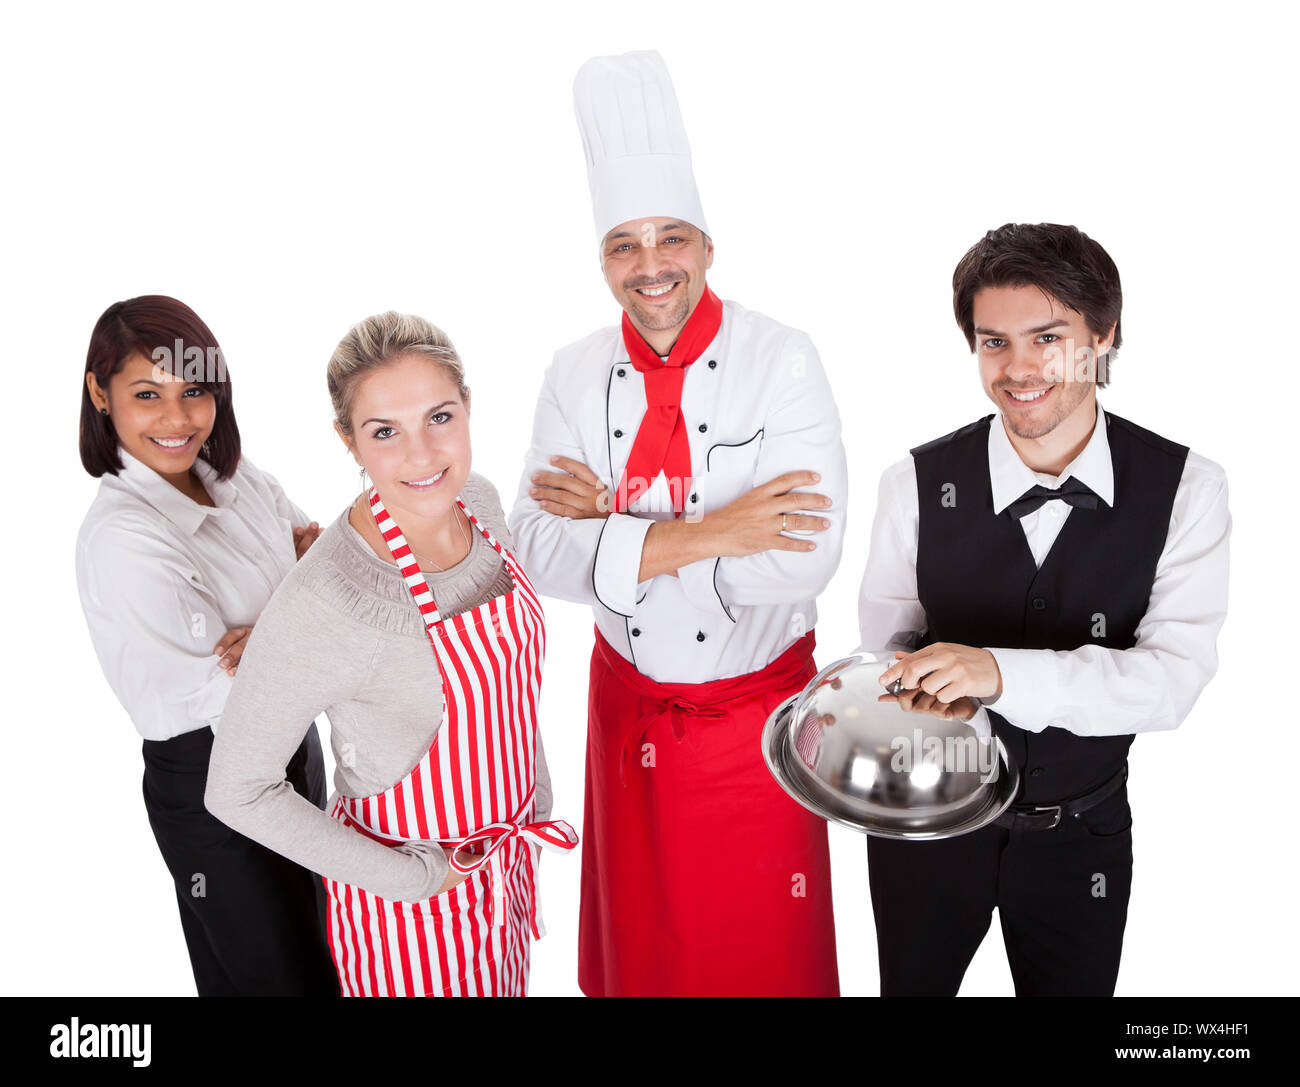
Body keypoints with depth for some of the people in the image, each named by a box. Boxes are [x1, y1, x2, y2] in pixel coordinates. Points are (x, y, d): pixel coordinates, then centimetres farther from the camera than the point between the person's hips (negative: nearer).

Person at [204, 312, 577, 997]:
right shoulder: (319, 605, -32)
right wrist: (407, 879, -19)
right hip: (410, 905, -6)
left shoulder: (477, 500, -10)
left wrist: (536, 785, 12)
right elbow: (236, 790, -21)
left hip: (508, 850, 6)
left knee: (508, 986, 27)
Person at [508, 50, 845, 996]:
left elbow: (806, 559, -25)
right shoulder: (577, 375, -5)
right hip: (629, 707, 3)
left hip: (759, 712, -2)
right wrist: (702, 533, -25)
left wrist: (613, 524, -21)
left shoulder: (783, 362, -15)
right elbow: (543, 551, -13)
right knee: (641, 935, 21)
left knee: (764, 947, 16)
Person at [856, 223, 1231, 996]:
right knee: (913, 984, 23)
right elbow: (888, 640, -7)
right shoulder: (918, 483, -15)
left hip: (1082, 834, 1)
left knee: (1072, 986, 23)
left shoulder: (1185, 490, -14)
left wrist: (999, 671, -37)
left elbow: (1174, 678, -22)